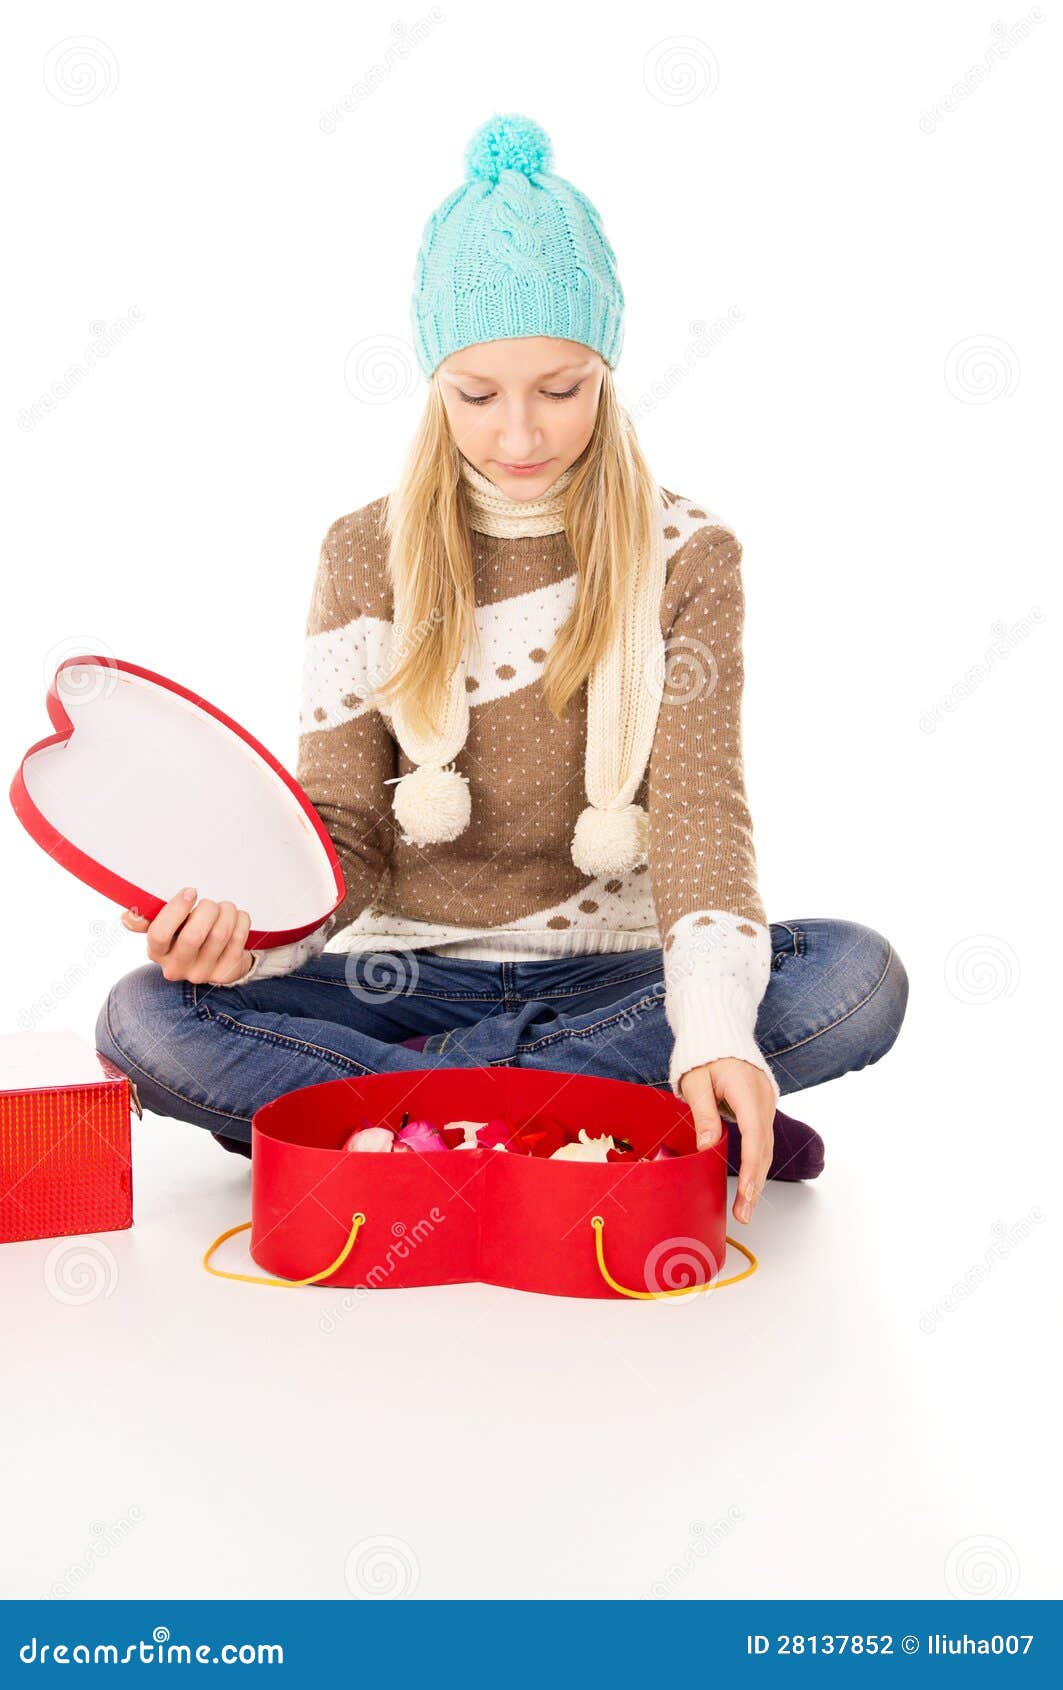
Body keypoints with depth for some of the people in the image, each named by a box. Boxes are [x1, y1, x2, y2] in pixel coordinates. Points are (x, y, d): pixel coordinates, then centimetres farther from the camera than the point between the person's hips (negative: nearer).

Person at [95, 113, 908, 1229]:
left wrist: (715, 1028, -31)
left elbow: (700, 805, -13)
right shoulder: (366, 557, 2)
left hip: (610, 971, 0)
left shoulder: (686, 558, -2)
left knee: (858, 976, -28)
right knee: (146, 1019, -24)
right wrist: (243, 922, -24)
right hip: (407, 971, 1)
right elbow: (341, 823, 0)